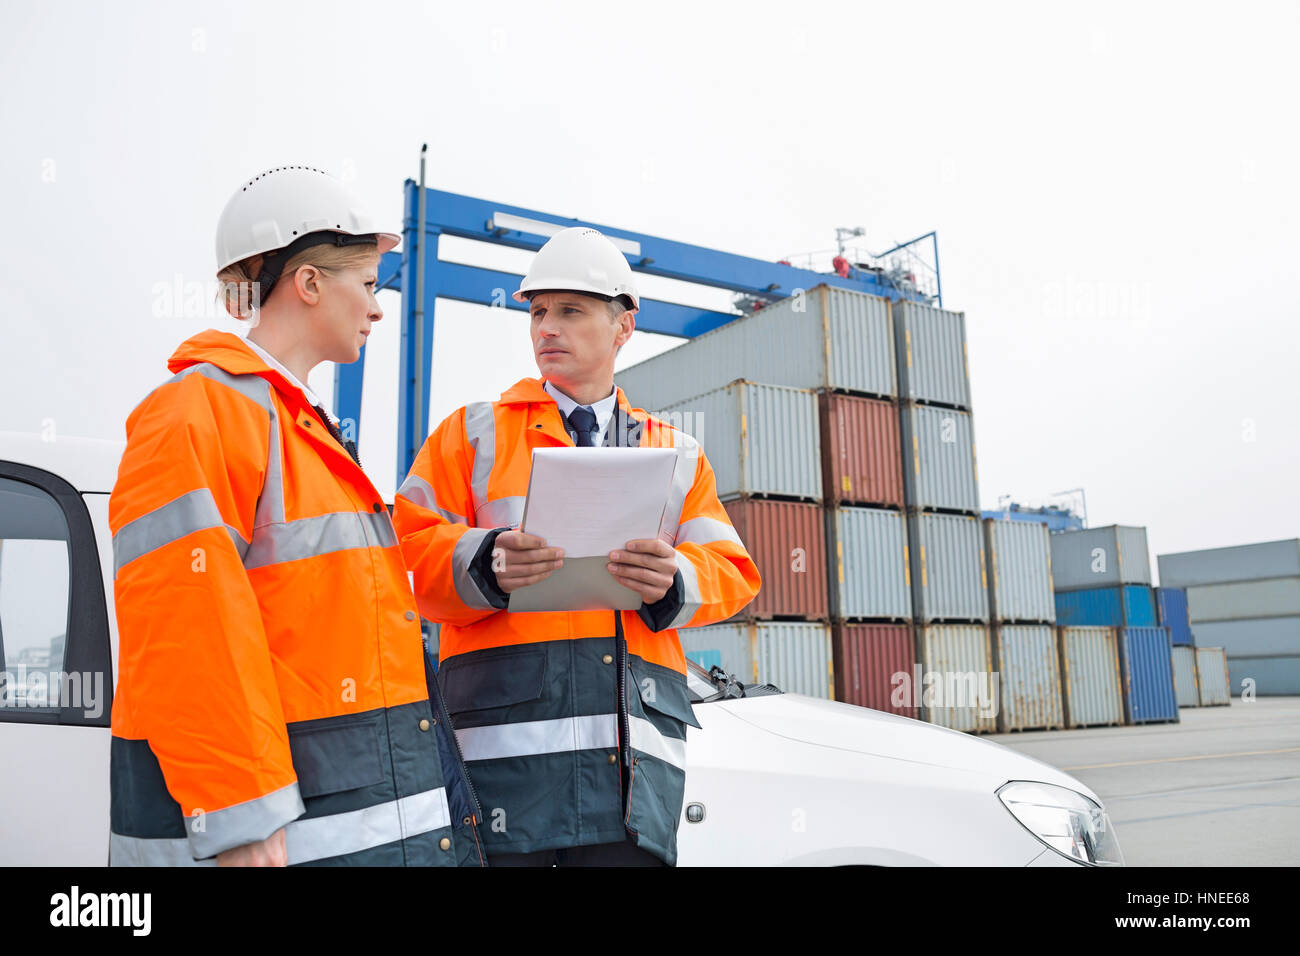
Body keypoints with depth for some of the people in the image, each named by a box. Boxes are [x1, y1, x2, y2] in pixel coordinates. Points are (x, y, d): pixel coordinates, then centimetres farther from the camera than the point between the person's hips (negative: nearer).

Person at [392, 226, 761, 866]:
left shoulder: (677, 454, 21)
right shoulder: (476, 432, 16)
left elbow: (731, 571, 12)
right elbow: (409, 549, 5)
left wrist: (674, 581, -10)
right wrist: (484, 564, -17)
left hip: (634, 740, 2)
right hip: (507, 729, -1)